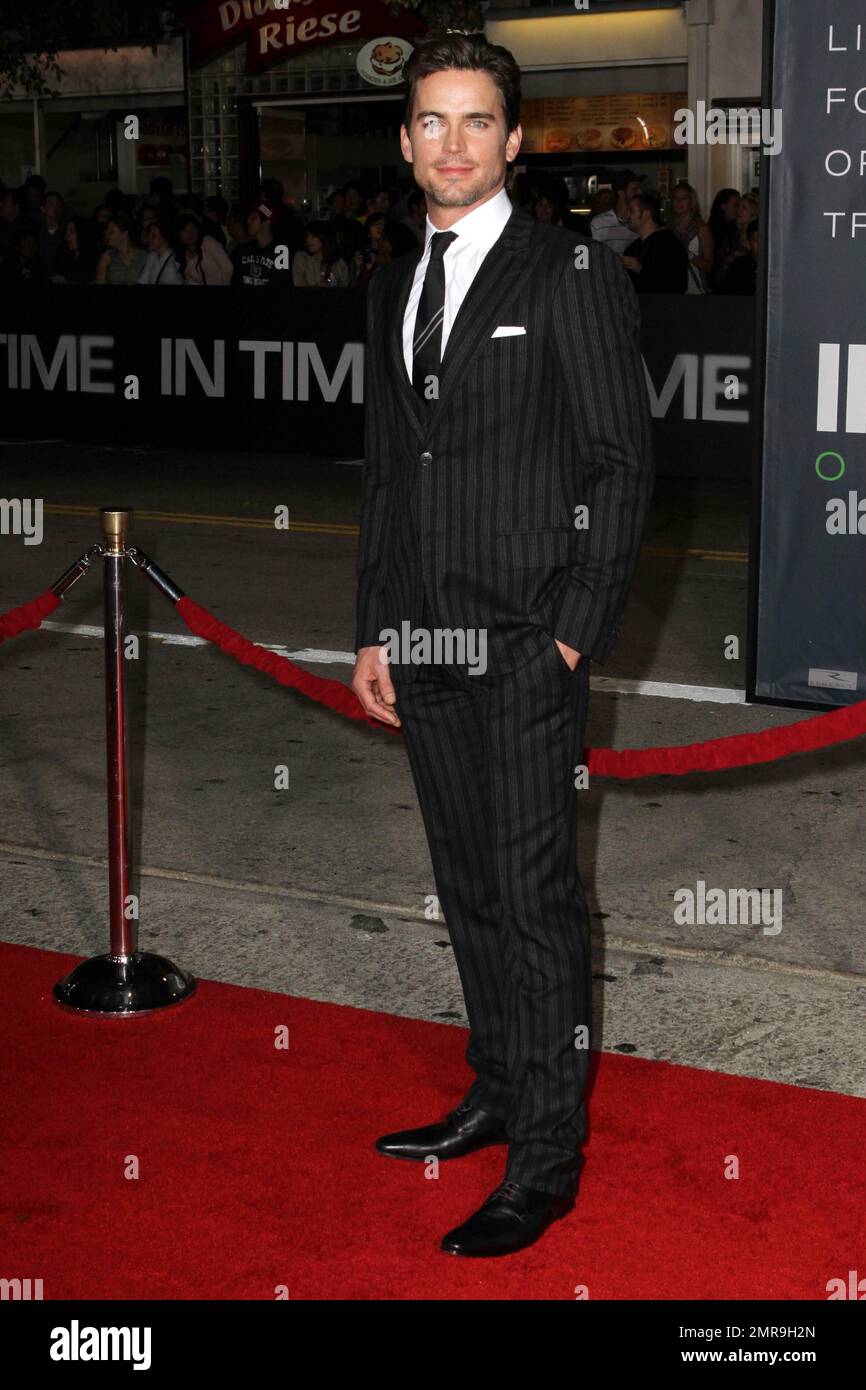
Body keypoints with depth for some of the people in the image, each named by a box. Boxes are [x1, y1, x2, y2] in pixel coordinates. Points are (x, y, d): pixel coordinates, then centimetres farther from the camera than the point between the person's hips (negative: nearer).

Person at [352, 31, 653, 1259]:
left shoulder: (574, 272, -5)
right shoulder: (393, 288, 14)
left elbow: (623, 462, -7)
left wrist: (577, 631, -12)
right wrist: (375, 632, 12)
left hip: (527, 648, -6)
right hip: (426, 649, 6)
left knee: (536, 897, -3)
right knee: (469, 887, 15)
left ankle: (547, 1159, 7)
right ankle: (499, 1093, 30)